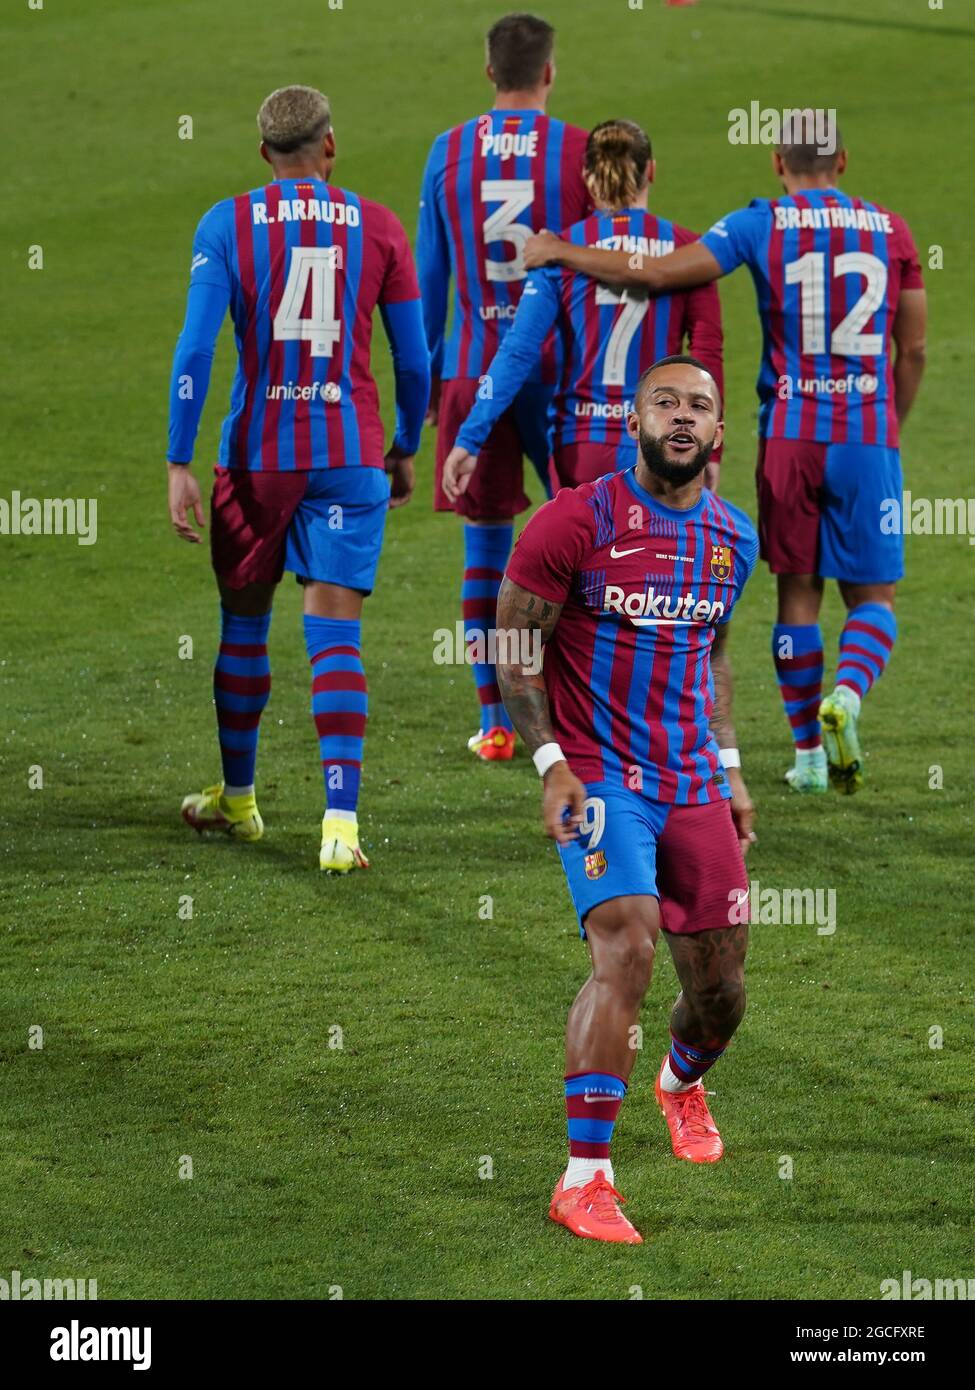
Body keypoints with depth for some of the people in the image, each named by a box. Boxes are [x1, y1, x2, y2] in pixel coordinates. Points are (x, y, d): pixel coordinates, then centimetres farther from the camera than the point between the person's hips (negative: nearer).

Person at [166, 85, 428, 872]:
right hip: (350, 455, 0)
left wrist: (180, 465, -6)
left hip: (256, 454, 0)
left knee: (244, 622, 16)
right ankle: (341, 821, -15)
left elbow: (196, 348, -9)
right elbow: (413, 357, 5)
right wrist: (406, 450, 20)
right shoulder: (377, 228, 1)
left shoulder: (227, 226, -2)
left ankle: (237, 799, 31)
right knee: (336, 632, -3)